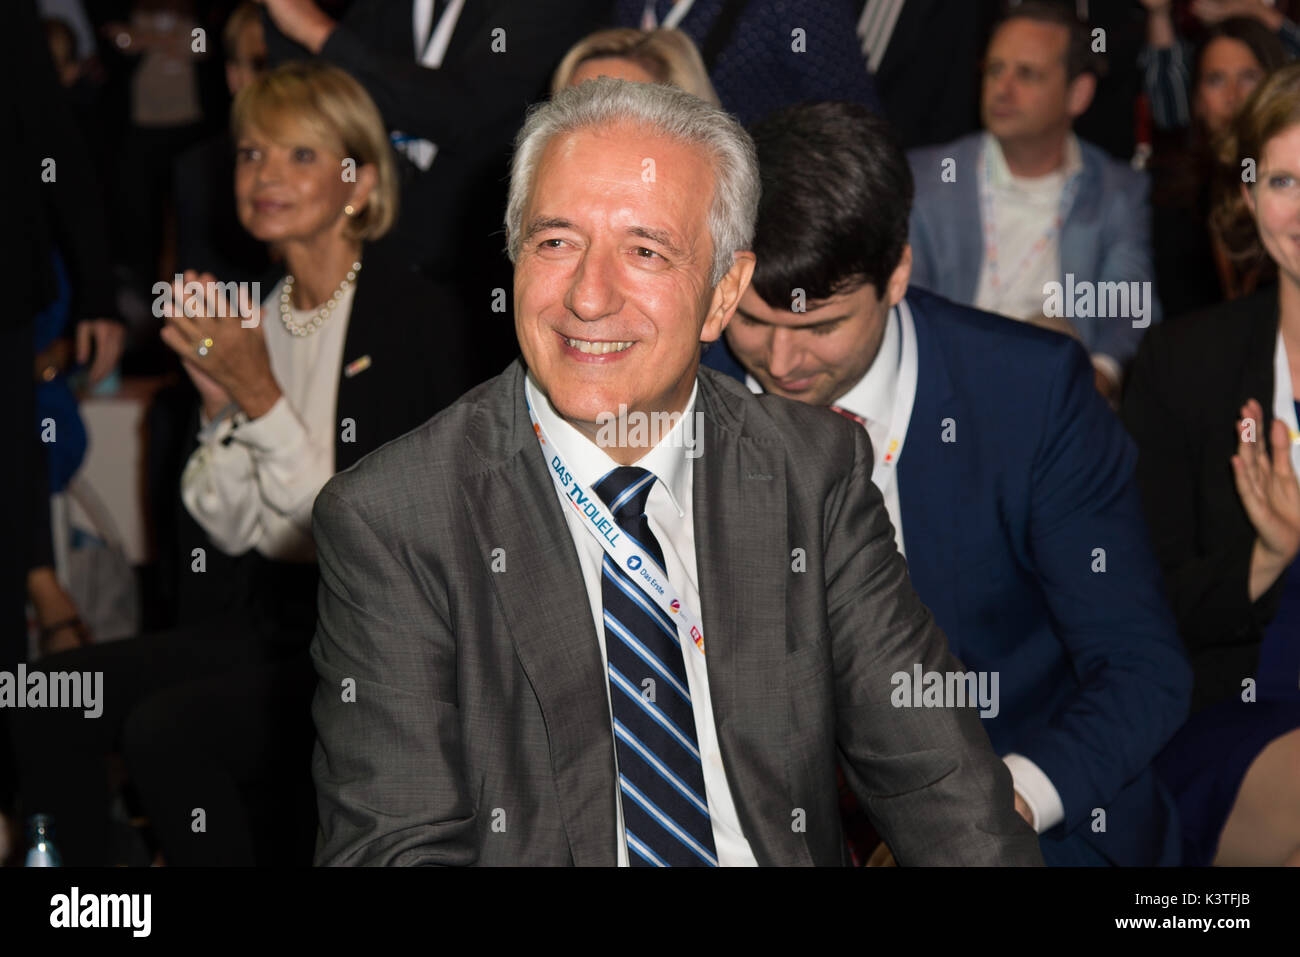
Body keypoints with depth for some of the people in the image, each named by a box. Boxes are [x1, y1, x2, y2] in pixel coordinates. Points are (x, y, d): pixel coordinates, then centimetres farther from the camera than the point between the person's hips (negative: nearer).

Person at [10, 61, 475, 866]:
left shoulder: (419, 317, -10)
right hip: (263, 616, 7)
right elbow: (229, 531, 9)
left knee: (166, 730, -27)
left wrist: (264, 399, -16)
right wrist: (220, 403, -6)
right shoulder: (256, 317, 10)